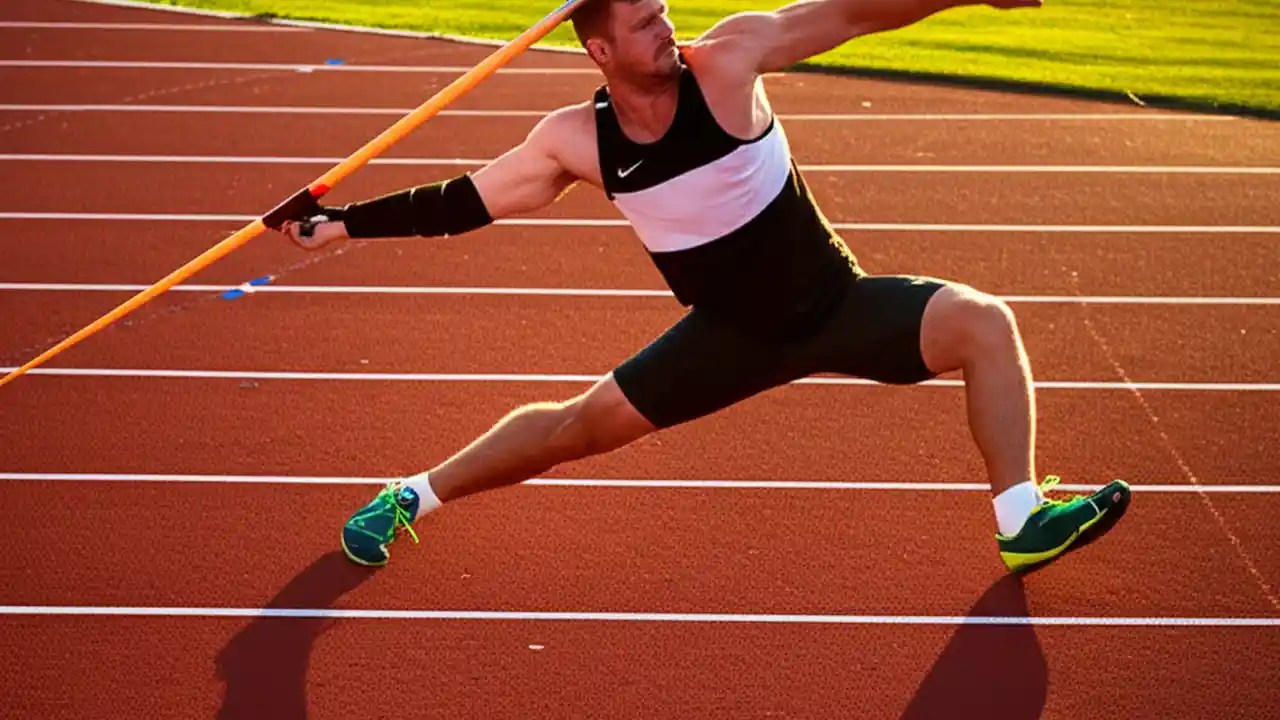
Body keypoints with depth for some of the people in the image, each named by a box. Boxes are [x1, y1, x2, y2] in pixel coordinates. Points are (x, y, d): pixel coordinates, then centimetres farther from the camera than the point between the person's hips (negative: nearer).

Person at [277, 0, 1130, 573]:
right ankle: (410, 497, 23)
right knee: (581, 425, 3)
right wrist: (344, 223, -10)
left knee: (985, 324, -19)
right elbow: (463, 201, -6)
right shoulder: (573, 140, -15)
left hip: (836, 301, 0)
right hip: (734, 331, 1)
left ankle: (1021, 522, -7)